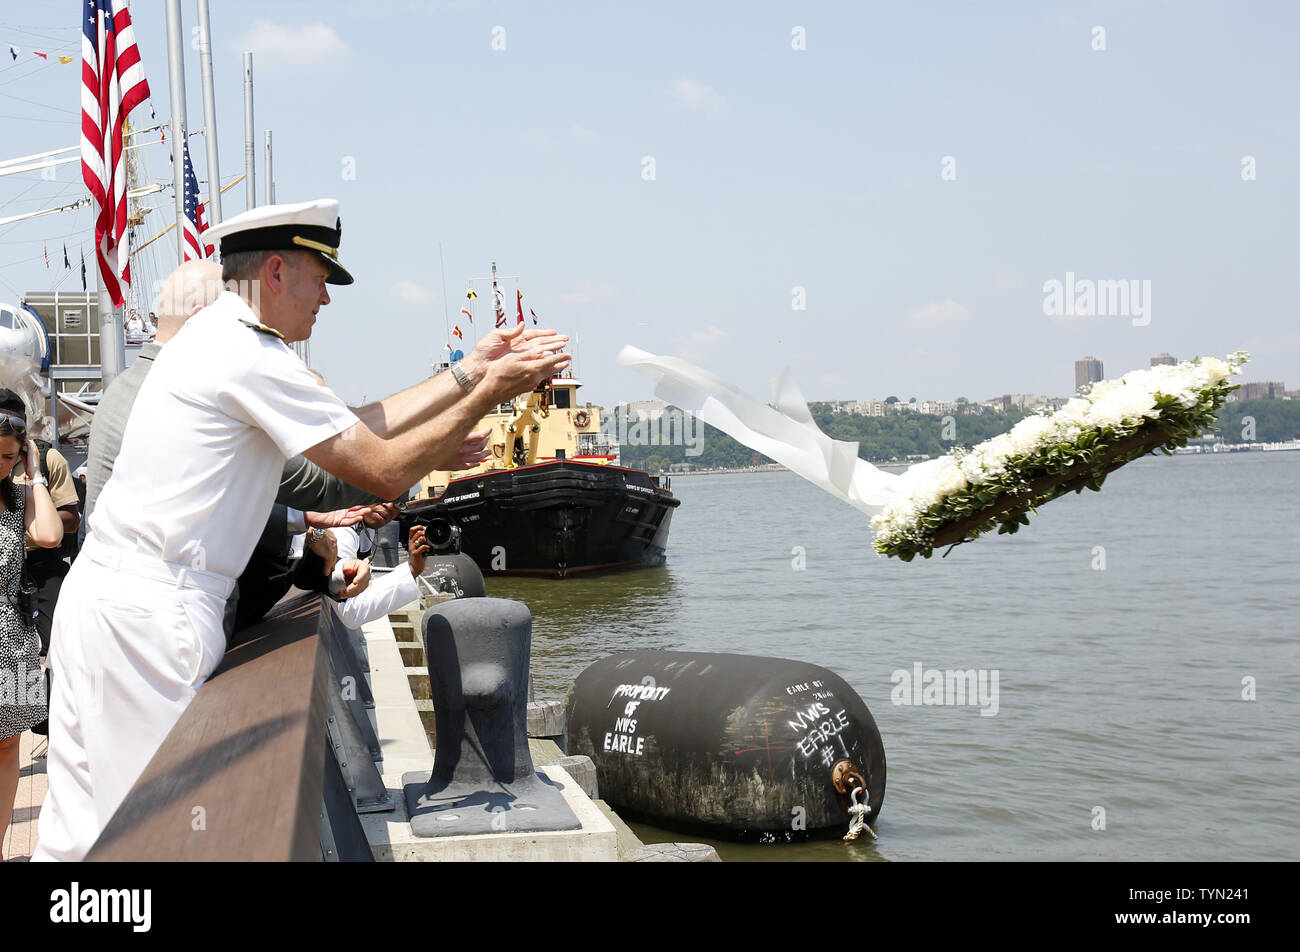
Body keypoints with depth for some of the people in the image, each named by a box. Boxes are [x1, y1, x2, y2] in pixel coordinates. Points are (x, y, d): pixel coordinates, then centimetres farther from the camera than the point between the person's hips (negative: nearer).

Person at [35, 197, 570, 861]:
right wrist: (489, 393, -4)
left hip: (100, 588, 10)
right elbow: (384, 472, -13)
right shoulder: (252, 357, -13)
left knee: (78, 827, 12)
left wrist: (468, 372, 18)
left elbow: (355, 429, 17)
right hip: (153, 610, -10)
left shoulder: (216, 336, 18)